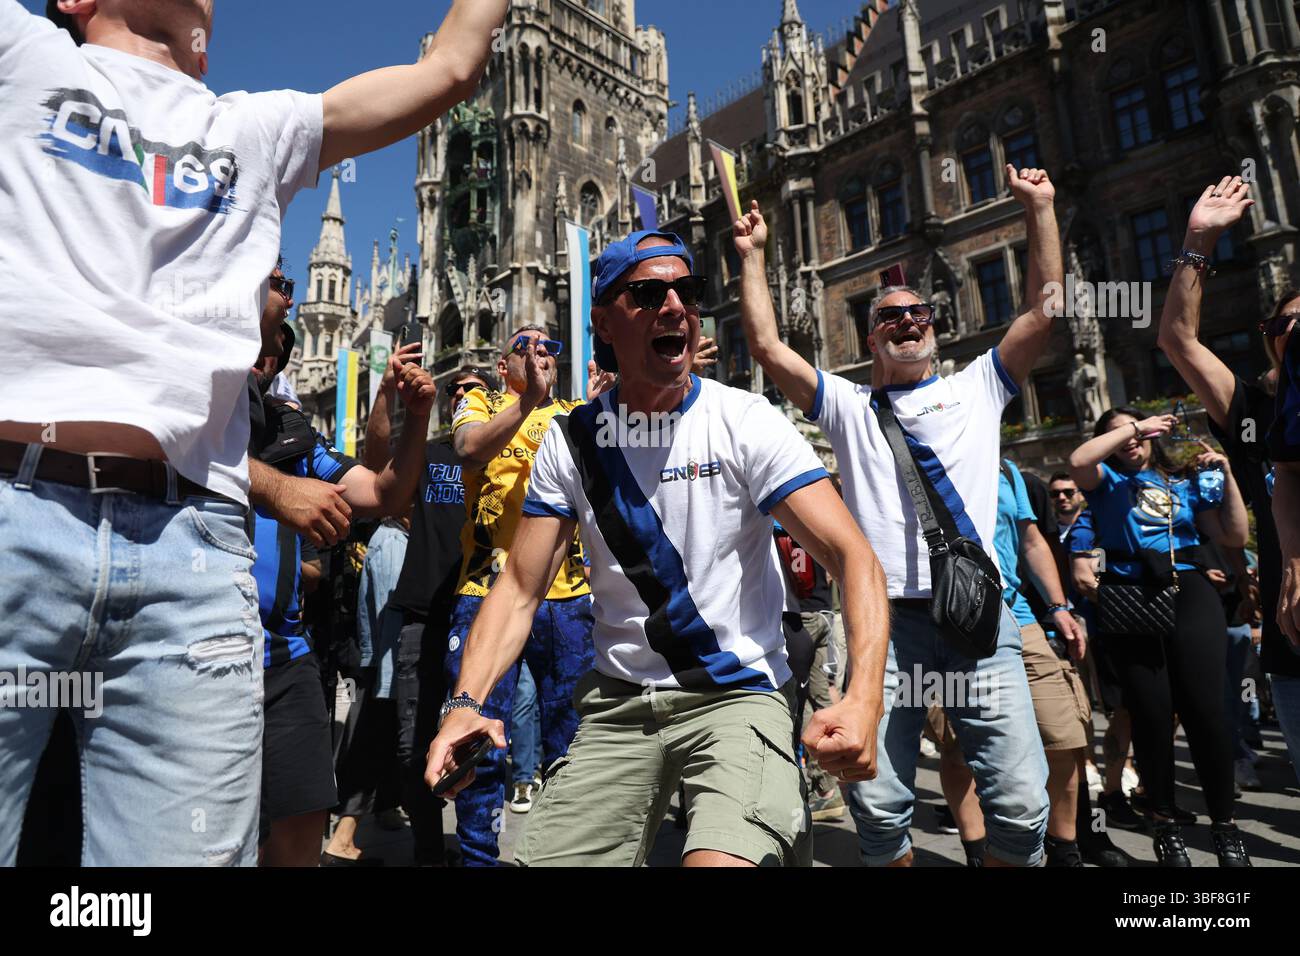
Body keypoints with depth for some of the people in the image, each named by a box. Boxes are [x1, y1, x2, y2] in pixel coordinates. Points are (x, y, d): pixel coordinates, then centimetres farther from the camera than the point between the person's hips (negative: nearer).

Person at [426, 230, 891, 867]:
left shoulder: (746, 422, -9)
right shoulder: (571, 439, 0)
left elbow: (854, 558, -15)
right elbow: (520, 588, -1)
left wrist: (863, 699, -31)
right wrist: (465, 703, -16)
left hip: (738, 695, -3)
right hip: (619, 704, 4)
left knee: (722, 860, -26)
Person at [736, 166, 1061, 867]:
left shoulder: (976, 387, 17)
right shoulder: (848, 405, 14)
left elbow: (1046, 308, 11)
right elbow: (767, 347, 7)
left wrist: (1040, 208, 12)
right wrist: (752, 256, 11)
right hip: (885, 619, 0)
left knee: (1022, 804, 0)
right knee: (879, 807, 0)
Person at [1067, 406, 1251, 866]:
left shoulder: (1185, 483, 20)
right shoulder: (1108, 480, 13)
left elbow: (1234, 538, 14)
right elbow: (1077, 460, -11)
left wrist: (1226, 476, 9)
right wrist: (1133, 428, -3)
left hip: (1189, 592, 2)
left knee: (1205, 708, -7)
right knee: (1151, 714, 1)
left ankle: (1224, 824, 11)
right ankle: (1164, 822, 16)